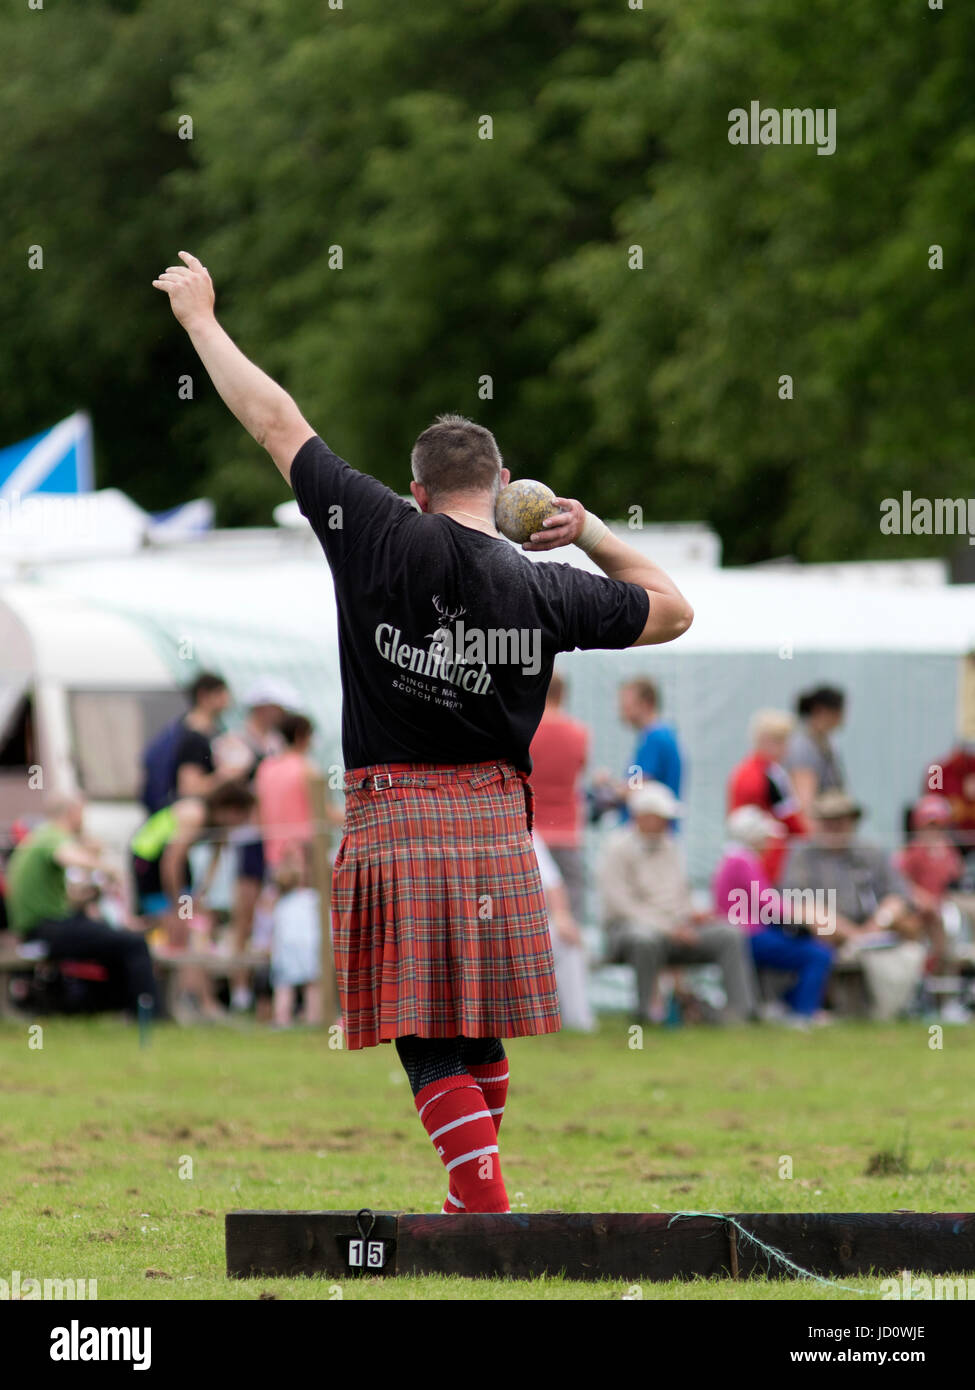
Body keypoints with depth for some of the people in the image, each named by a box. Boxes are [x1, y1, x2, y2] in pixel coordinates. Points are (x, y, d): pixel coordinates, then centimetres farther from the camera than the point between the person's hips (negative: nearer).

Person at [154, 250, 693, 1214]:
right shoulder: (543, 592, -1)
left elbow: (275, 422, 1)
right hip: (497, 820, 3)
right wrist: (592, 534, 17)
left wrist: (201, 318, 12)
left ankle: (488, 1209, -13)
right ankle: (475, 1194, 26)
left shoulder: (385, 538, -7)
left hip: (394, 820, -3)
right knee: (478, 1025, 16)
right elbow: (672, 610, 14)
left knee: (431, 1039, -3)